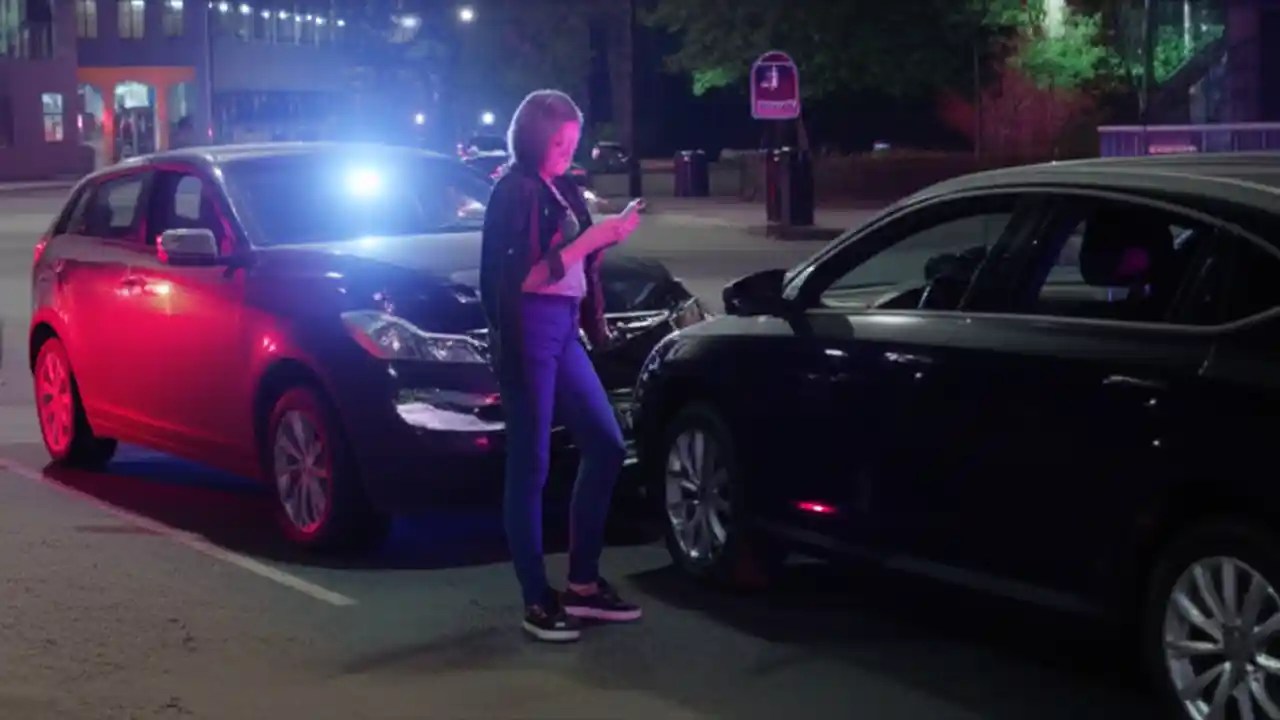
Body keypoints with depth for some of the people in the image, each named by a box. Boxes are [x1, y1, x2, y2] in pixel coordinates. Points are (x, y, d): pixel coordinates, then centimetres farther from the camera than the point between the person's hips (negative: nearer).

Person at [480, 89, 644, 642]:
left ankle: (583, 583, 18)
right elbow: (526, 278, -18)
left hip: (564, 330, 9)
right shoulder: (515, 192, -9)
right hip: (528, 334, -9)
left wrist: (606, 236, 7)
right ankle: (537, 601, 3)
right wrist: (588, 240, -19)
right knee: (531, 464, -3)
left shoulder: (563, 191, 15)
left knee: (606, 446, 9)